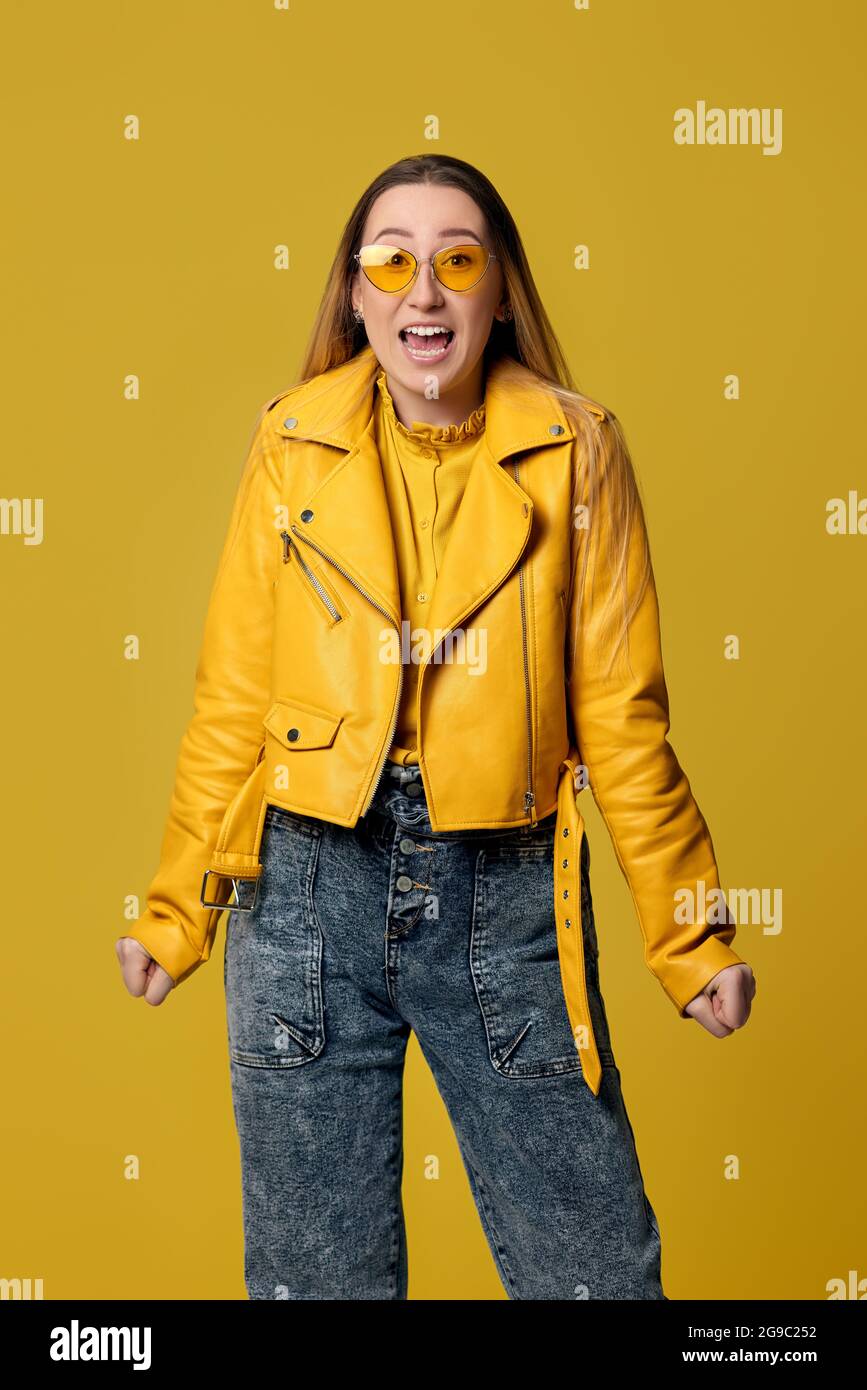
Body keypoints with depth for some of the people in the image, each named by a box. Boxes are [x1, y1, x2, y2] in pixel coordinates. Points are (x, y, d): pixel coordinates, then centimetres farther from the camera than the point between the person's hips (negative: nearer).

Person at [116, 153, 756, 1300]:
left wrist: (691, 938, 2)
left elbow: (621, 714, 2)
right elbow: (231, 701, 6)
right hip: (311, 884, 1)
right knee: (316, 1268, 14)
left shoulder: (573, 450, 0)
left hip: (508, 896, 0)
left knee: (595, 1264, 9)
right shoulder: (295, 444, 3)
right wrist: (174, 912, 9)